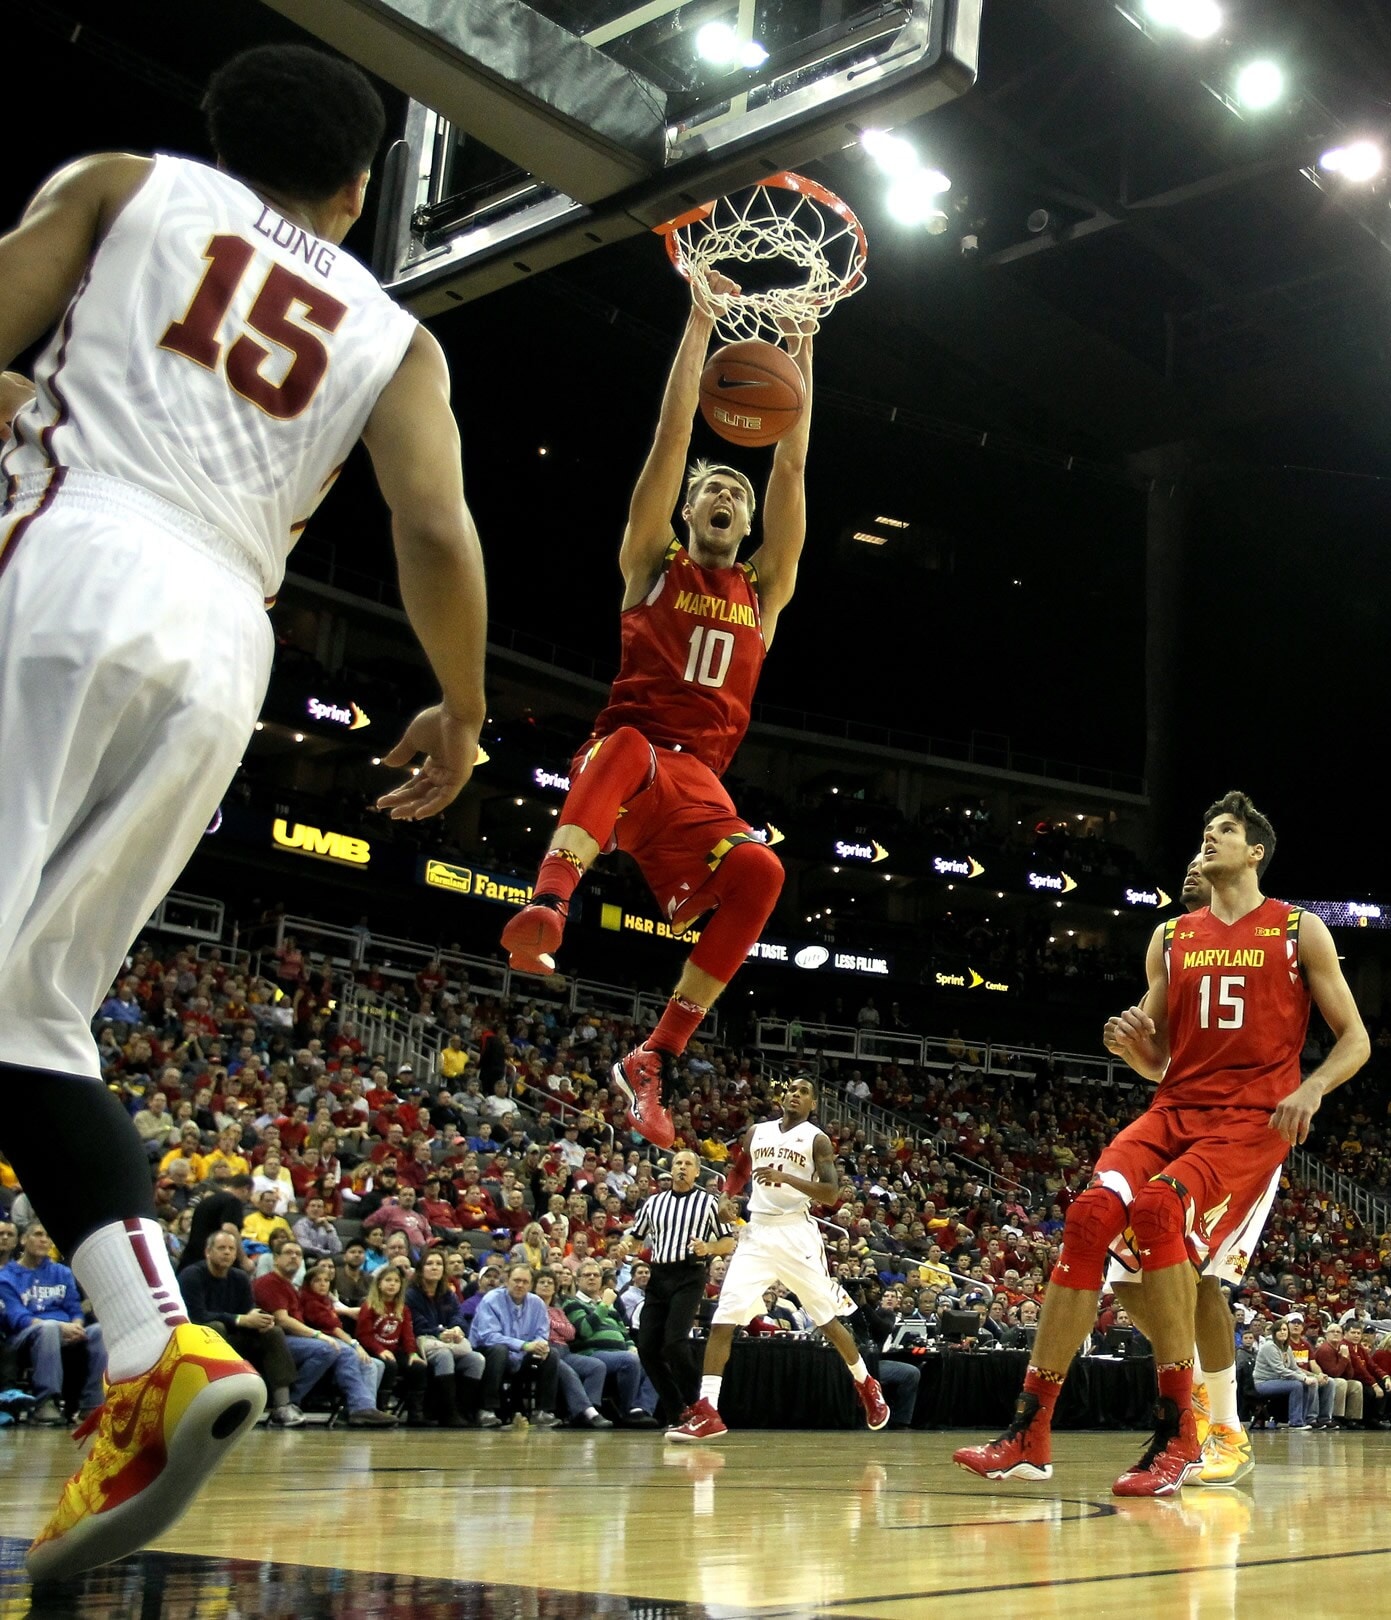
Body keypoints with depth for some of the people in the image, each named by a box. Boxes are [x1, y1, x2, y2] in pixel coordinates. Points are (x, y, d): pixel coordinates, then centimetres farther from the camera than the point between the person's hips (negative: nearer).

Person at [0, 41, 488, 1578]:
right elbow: (437, 534, 7)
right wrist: (462, 716, 21)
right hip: (219, 648, 3)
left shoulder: (123, 183, 20)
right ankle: (161, 1353, -4)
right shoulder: (395, 338, 22)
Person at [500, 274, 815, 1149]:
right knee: (626, 746, -40)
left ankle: (653, 1061, -22)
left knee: (758, 871, -28)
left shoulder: (764, 589, 22)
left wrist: (801, 347, 15)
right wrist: (702, 321, 7)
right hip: (626, 755, -3)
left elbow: (792, 467, 17)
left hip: (697, 782, 3)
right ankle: (548, 905, -55)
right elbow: (672, 438, 8)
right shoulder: (653, 565, 16)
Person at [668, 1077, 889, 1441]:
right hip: (757, 1232, 3)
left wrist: (785, 1177, -22)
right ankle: (707, 1411, -11)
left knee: (828, 1318, 6)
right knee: (723, 1317, -10)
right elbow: (738, 1174, 27)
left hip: (796, 1234, -3)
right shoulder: (756, 1132, 12)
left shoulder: (817, 1139, -1)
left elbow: (831, 1194, -12)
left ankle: (866, 1383, 31)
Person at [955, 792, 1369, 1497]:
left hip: (1253, 1120, -4)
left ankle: (1177, 1434, -25)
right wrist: (1131, 1042, -3)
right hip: (1175, 1111, 4)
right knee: (1091, 1212, -22)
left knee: (1157, 1206, -32)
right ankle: (1030, 1431, -20)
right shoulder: (1171, 937, 17)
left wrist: (1312, 1089, -14)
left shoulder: (1299, 931, 6)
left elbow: (1355, 1038, 6)